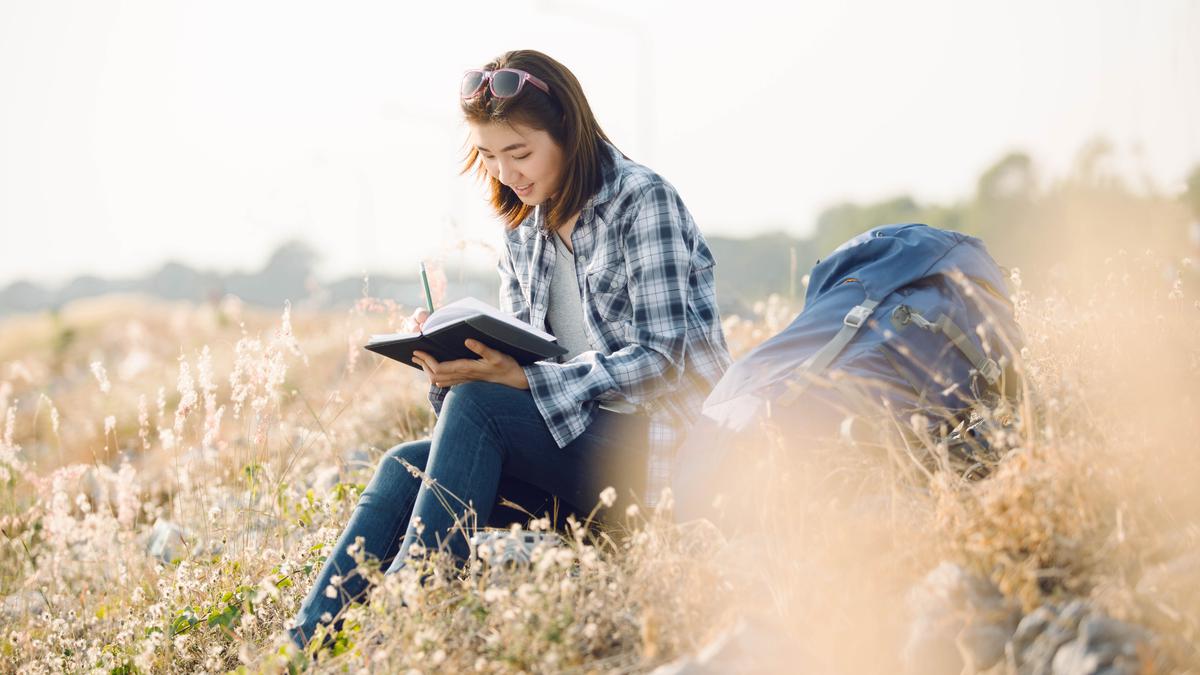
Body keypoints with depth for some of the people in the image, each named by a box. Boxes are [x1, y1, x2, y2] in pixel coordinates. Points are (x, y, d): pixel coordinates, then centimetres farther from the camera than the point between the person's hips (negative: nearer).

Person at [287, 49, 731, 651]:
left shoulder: (643, 200, -8)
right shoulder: (524, 229, 14)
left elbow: (661, 357, -15)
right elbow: (516, 356, 13)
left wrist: (527, 380, -25)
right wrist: (453, 363, -11)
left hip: (655, 443, -7)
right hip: (570, 435, 7)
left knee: (478, 406, -27)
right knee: (407, 462, -15)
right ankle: (301, 648, -24)